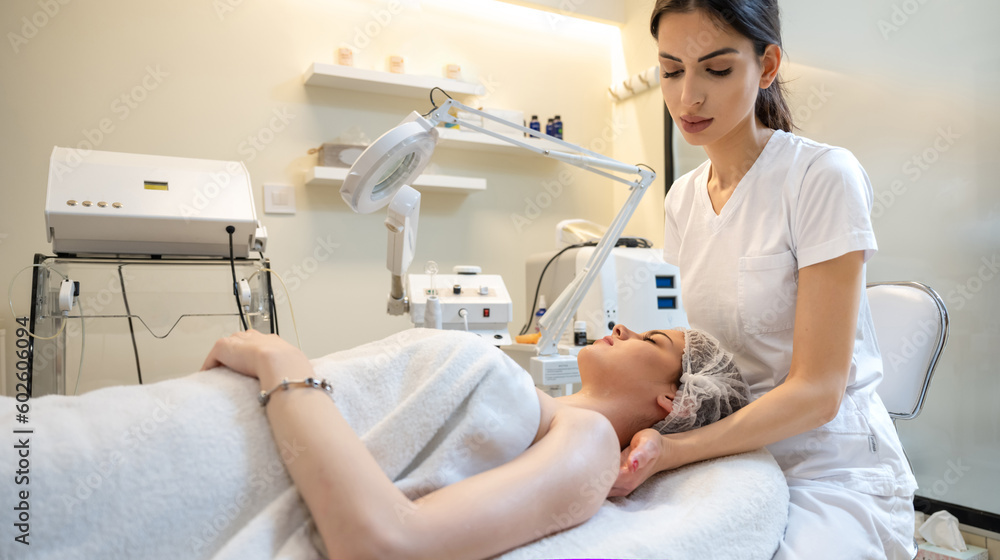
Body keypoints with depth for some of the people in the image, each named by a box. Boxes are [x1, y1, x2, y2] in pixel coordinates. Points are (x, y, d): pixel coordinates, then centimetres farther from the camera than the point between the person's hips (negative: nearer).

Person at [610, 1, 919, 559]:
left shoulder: (823, 175, -13)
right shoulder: (683, 197, 4)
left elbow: (816, 391, -17)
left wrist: (672, 450, -27)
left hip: (831, 467, -5)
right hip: (732, 449, 5)